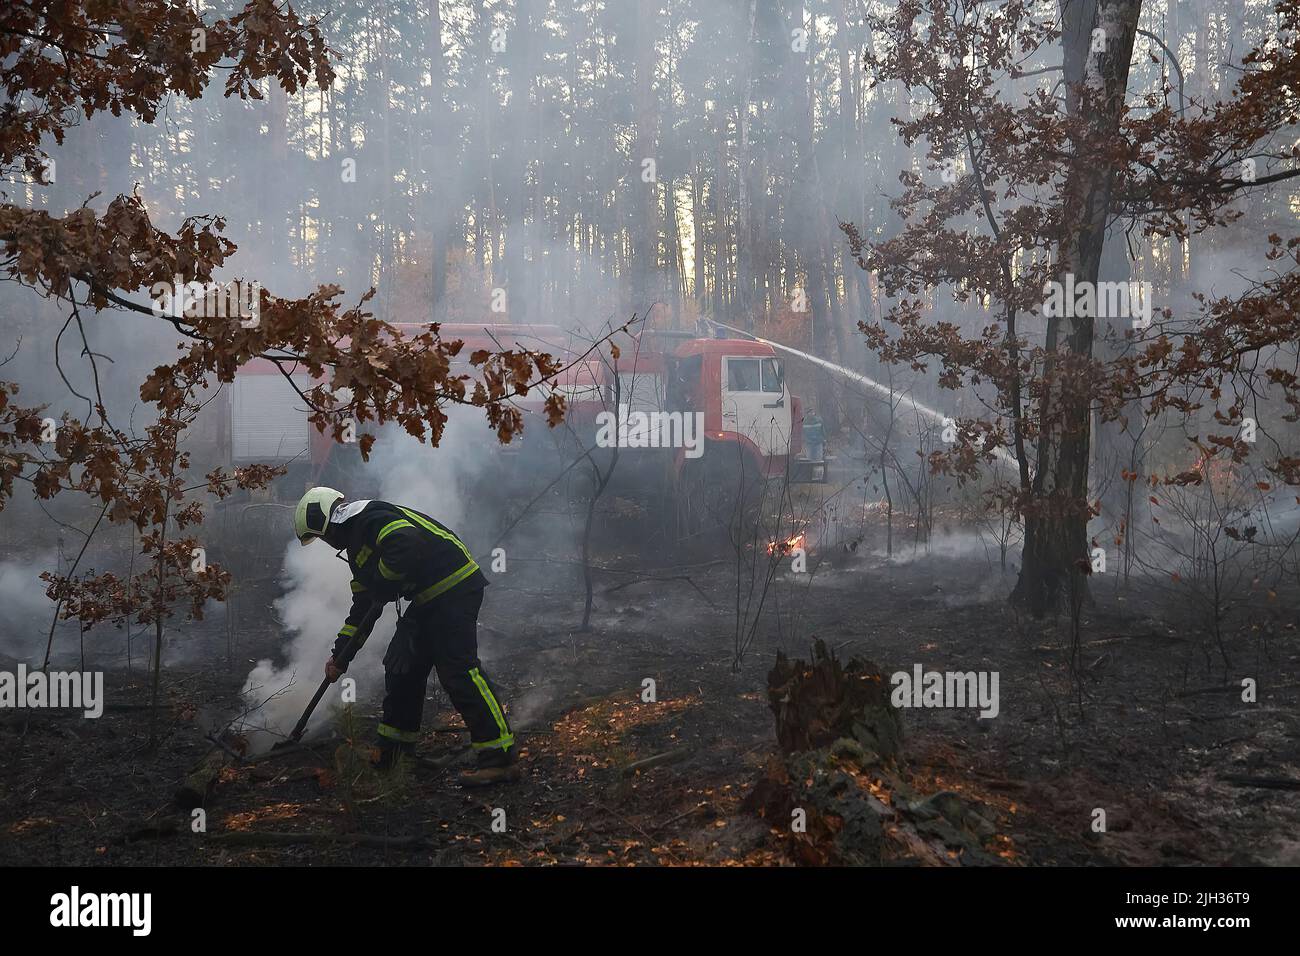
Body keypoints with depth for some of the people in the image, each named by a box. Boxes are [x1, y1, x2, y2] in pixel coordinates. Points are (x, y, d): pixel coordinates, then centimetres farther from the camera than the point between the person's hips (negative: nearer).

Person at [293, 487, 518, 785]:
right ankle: (389, 755, 24)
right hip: (428, 599, 11)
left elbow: (407, 545, -29)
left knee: (458, 670, -16)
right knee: (401, 668, 14)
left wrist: (384, 584, -15)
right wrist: (340, 655, 24)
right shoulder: (357, 547, 23)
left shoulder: (368, 517, -10)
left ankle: (502, 758, -16)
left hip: (454, 587, -11)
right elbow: (363, 604, 27)